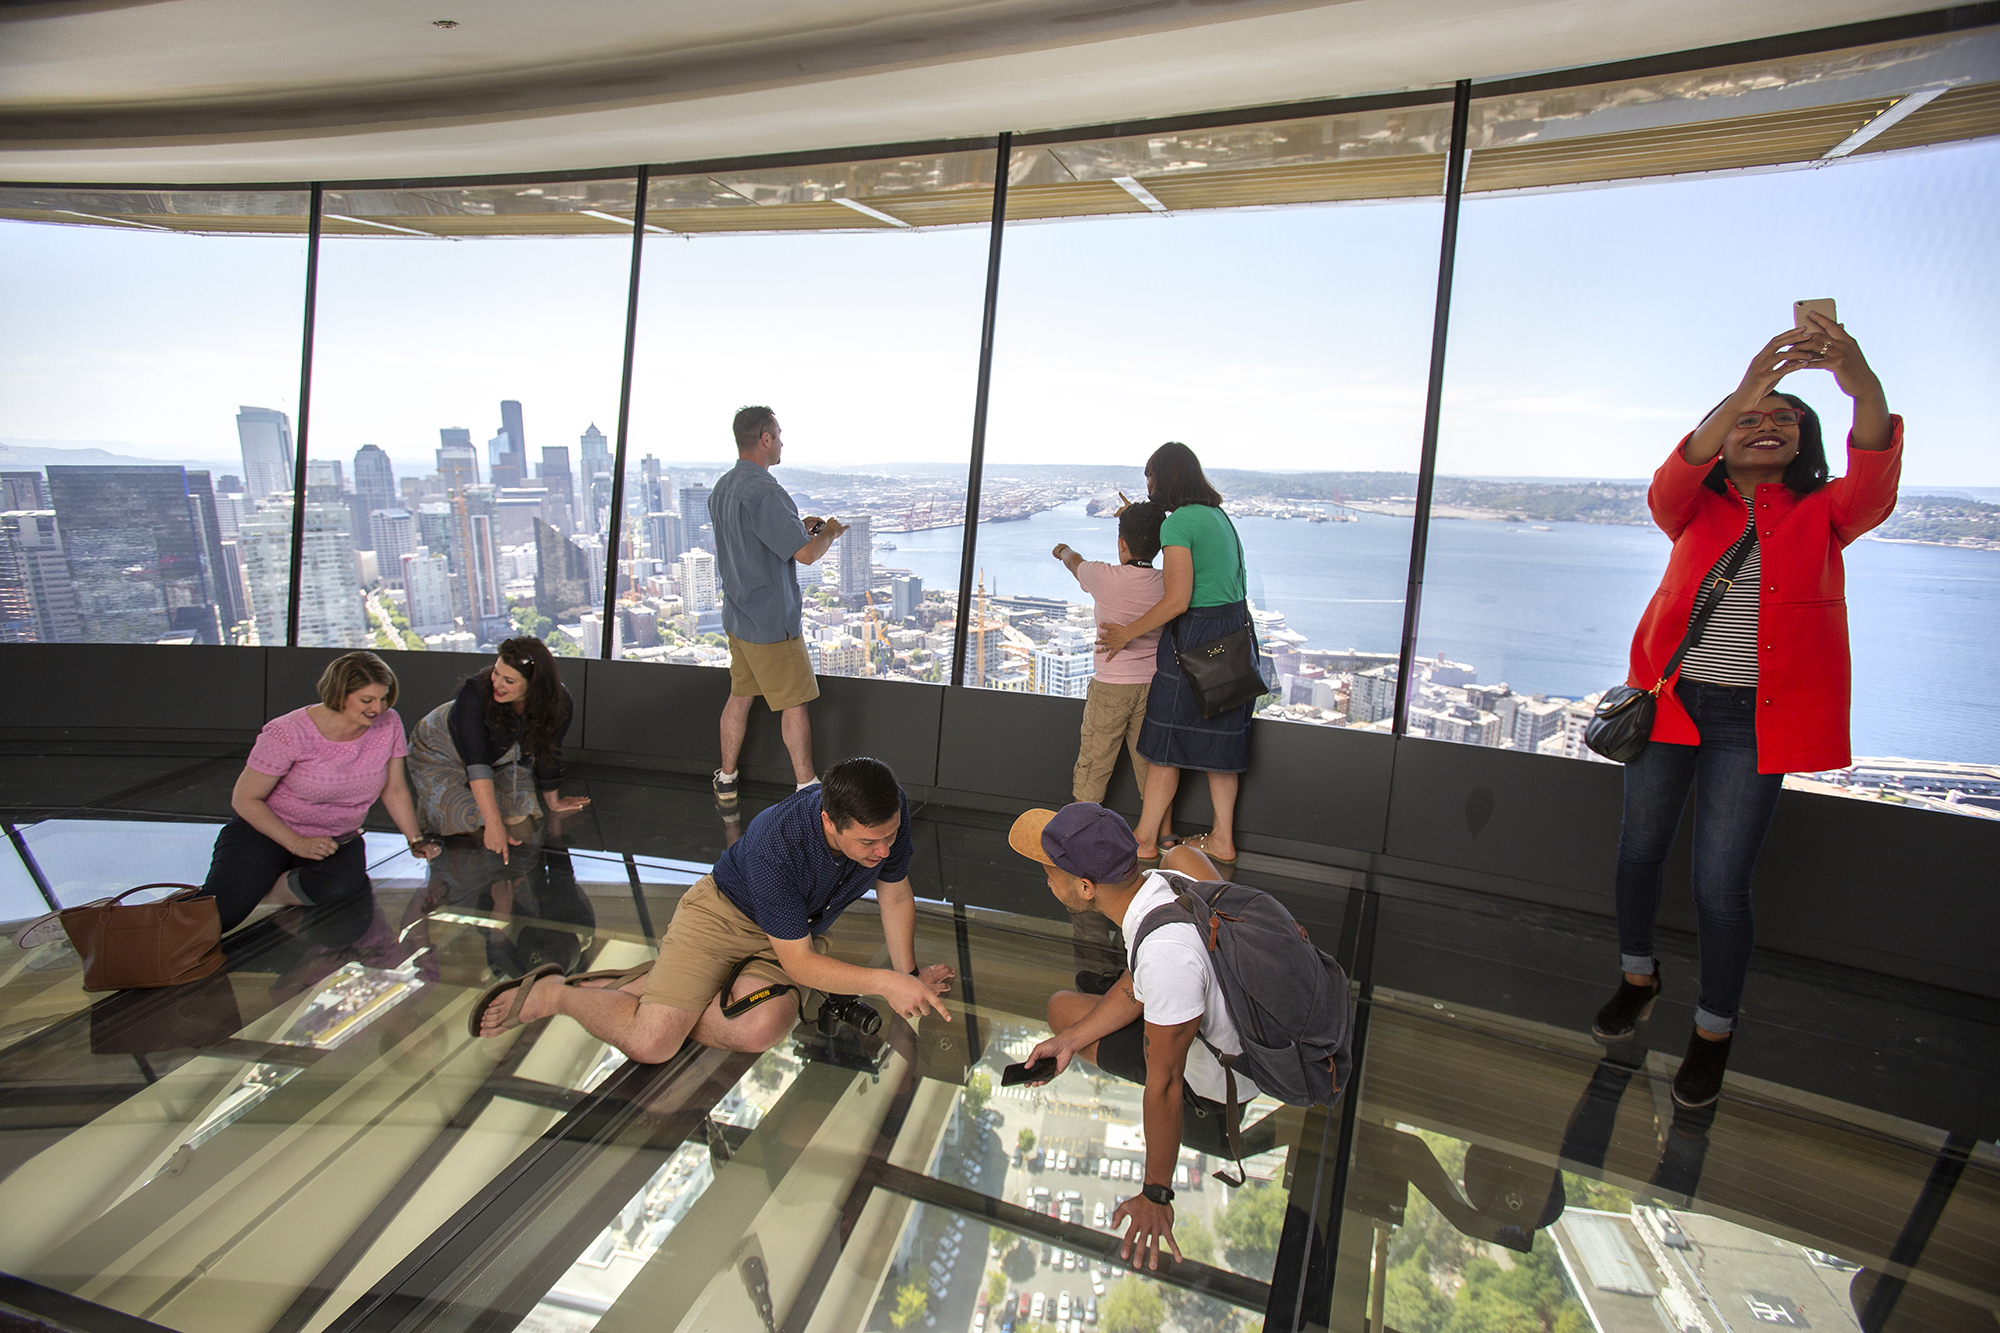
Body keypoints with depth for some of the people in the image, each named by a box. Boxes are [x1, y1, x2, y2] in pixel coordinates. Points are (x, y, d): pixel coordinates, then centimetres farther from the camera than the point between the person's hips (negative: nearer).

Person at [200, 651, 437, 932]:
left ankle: (262, 892, -4)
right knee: (219, 915, -24)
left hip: (337, 838, 2)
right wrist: (298, 844, -19)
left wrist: (416, 841, -1)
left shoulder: (388, 725, -10)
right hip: (266, 828, -2)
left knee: (342, 889, -33)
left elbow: (394, 790, 3)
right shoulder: (290, 733, -20)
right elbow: (245, 799, -11)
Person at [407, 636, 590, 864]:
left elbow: (547, 754, -9)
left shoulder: (560, 705, -27)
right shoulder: (474, 693, -37)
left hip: (501, 759, 3)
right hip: (442, 754, -3)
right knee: (472, 820, -20)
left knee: (519, 817, -12)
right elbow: (477, 762, -40)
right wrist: (494, 824, -44)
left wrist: (553, 802, 3)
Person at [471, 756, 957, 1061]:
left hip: (800, 930, 5)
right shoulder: (775, 846, -37)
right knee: (650, 1043, -23)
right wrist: (885, 982, -28)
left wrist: (908, 974, -3)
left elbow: (896, 896, -1)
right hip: (725, 911, -5)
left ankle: (649, 988, 0)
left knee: (760, 1028, -26)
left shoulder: (891, 813, -21)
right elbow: (799, 964, -28)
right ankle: (555, 993, 7)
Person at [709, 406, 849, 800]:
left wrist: (798, 525, 15)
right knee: (794, 704, 1)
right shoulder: (764, 491, -23)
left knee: (740, 695, 18)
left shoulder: (722, 487, 8)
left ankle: (726, 780, 27)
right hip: (771, 620, -9)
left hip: (737, 615, 9)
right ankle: (807, 789, 8)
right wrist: (828, 532, -4)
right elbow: (806, 553, -24)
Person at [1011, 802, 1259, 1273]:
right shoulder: (1164, 880, -13)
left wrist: (1155, 1196, -17)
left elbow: (1164, 1087, -29)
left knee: (1061, 1006, 5)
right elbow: (1136, 985, 3)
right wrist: (1071, 1040, -1)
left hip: (1217, 1104, -7)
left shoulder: (1166, 953, -40)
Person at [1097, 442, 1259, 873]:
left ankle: (1144, 843, 10)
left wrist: (1126, 634, -10)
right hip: (1235, 632, 9)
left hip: (1196, 639, -9)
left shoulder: (1178, 522, -14)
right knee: (1218, 739, 15)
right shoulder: (1219, 516, 13)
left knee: (1165, 744, 1)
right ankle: (1222, 842, 22)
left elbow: (1178, 600, -20)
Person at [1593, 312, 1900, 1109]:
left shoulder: (1822, 512, 4)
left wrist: (1864, 388, -37)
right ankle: (1639, 976, 38)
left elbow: (1874, 486, -19)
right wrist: (1739, 396, -32)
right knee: (1640, 848, 13)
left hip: (1753, 719, -2)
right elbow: (1666, 490, -18)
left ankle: (1713, 1031, 19)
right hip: (1667, 699, 2)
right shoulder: (1697, 507, 6)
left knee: (1720, 883, -3)